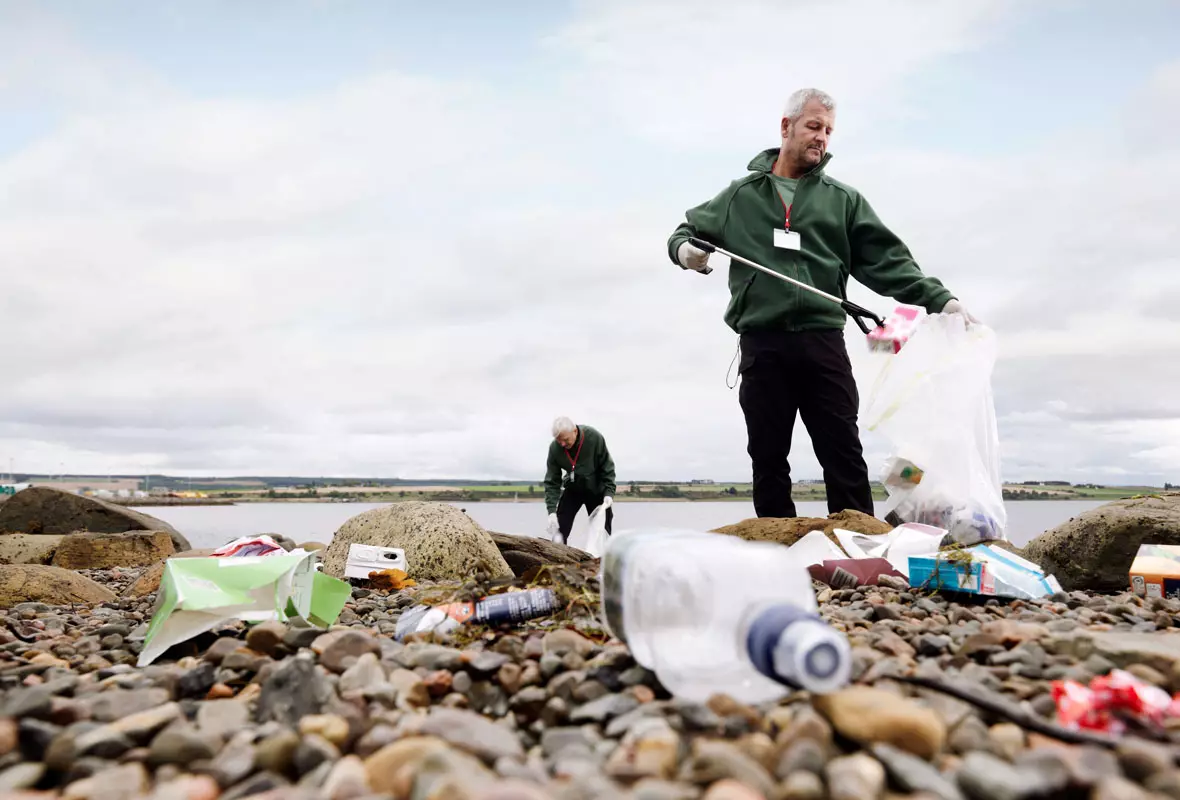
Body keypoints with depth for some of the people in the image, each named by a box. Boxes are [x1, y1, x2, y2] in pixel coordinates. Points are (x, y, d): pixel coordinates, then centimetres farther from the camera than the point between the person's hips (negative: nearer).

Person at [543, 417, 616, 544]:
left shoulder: (594, 438, -27)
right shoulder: (554, 448, -23)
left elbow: (607, 467, -14)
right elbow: (552, 482, -17)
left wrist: (609, 492, -24)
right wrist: (552, 511, -25)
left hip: (597, 489, -1)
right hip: (573, 488, 2)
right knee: (559, 528, -6)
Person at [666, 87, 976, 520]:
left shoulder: (843, 199, 13)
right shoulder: (741, 195, 14)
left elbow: (888, 261, 7)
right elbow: (688, 228, 22)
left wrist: (940, 299, -7)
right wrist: (684, 248, -3)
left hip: (823, 342, 0)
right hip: (761, 345, 0)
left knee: (845, 458, 0)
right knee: (768, 460, 5)